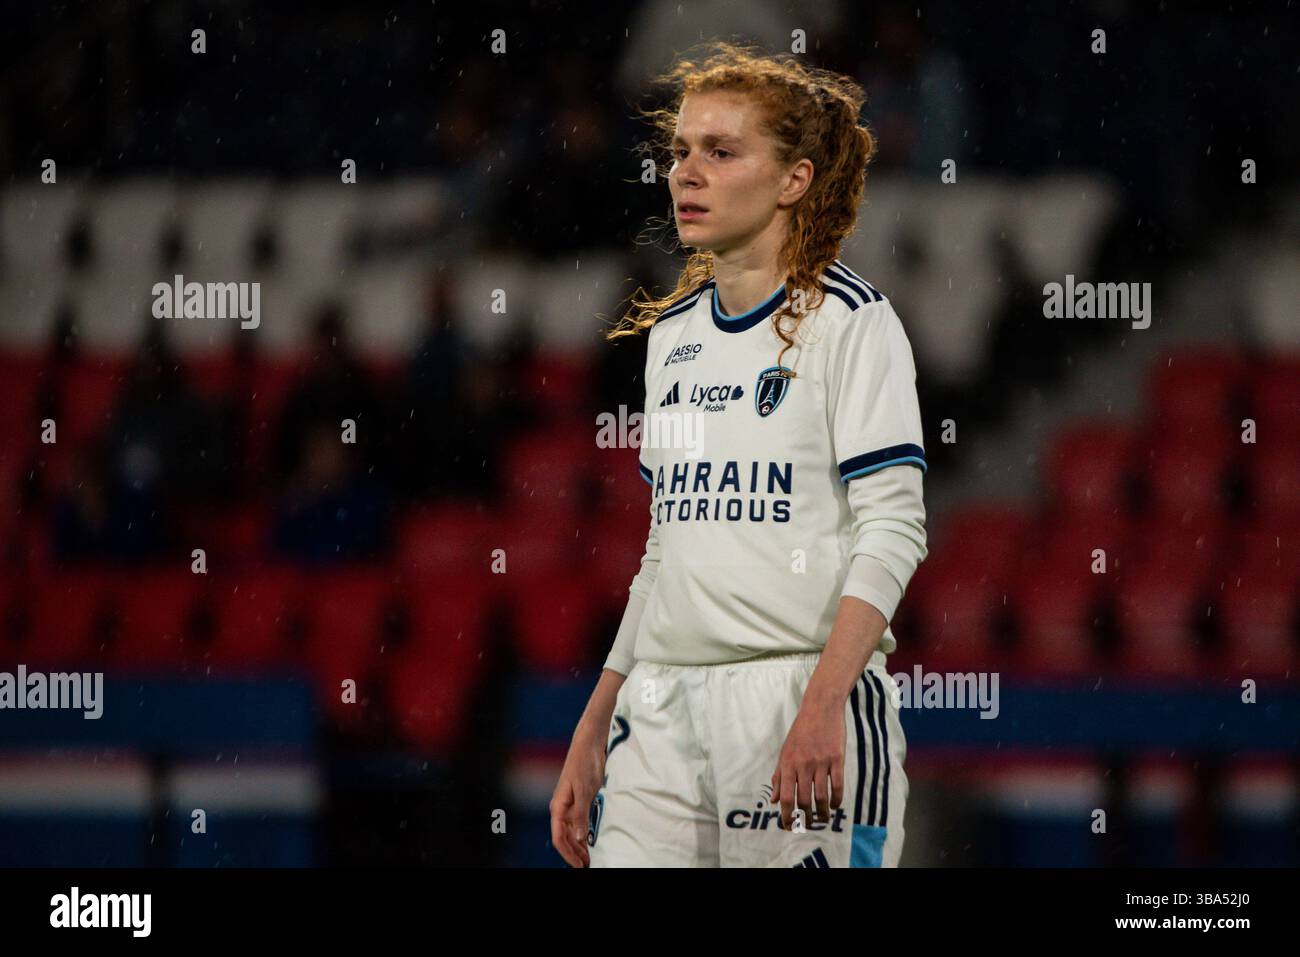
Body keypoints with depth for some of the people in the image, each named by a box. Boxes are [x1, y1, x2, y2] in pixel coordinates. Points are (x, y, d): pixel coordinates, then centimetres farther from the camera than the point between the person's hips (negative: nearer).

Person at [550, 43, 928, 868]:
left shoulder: (849, 320, -3)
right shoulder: (673, 333, 16)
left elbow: (891, 531, -10)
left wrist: (823, 705, -21)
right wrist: (592, 733, 17)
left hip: (801, 695, -6)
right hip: (662, 708, 6)